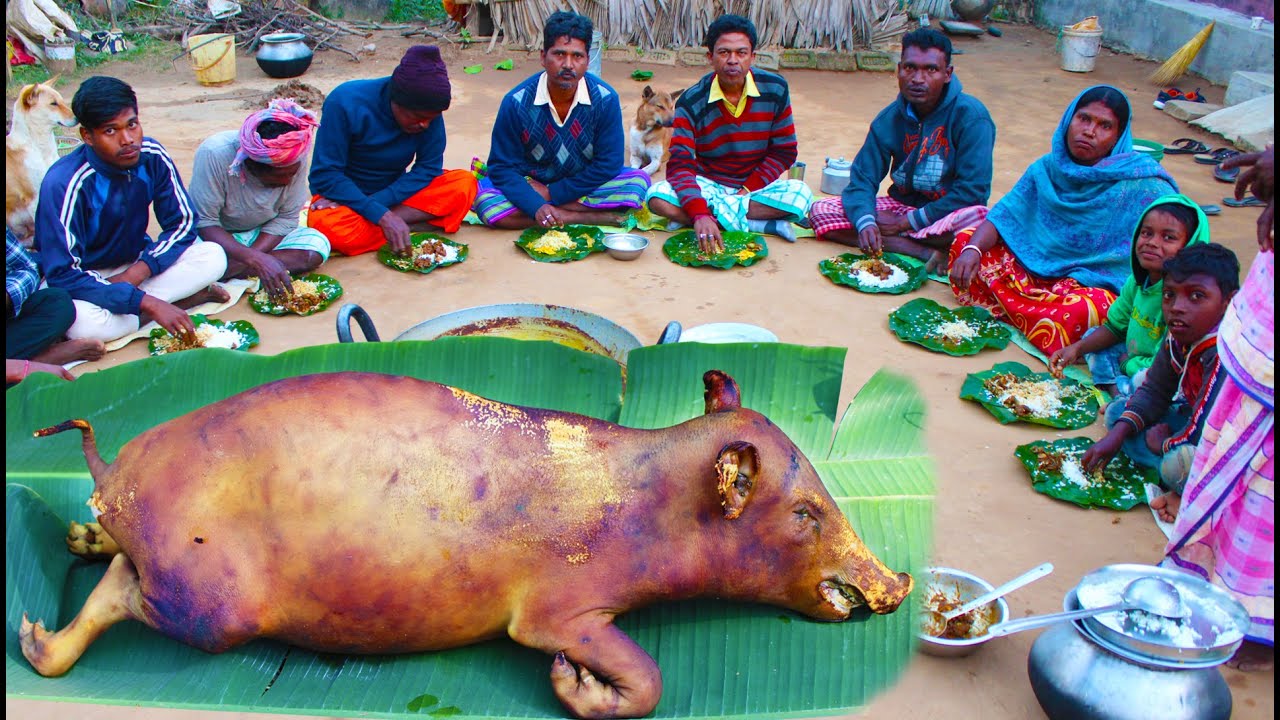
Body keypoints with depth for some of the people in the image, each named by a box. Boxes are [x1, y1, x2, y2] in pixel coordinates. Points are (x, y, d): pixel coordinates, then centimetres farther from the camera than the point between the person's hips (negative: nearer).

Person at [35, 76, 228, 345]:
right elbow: (63, 274, -30)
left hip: (134, 264, 5)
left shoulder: (152, 157, -14)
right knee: (86, 322, -38)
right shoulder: (65, 184, -28)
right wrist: (147, 302, -38)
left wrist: (137, 272, -21)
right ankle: (189, 297, -20)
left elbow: (183, 222, -4)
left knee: (213, 257, -18)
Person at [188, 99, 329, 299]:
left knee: (318, 244, -25)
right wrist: (256, 259, -39)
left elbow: (287, 218, -11)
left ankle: (226, 273, -21)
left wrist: (251, 257, -27)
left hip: (265, 236, 5)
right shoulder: (214, 154, -29)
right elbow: (203, 223, -27)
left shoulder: (295, 157, -20)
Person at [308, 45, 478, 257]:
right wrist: (382, 215, -34)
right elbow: (324, 175, -23)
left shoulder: (428, 112, -14)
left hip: (397, 192, 4)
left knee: (465, 184, -21)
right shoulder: (345, 103, -24)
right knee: (327, 223, -38)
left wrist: (379, 200, -27)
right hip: (346, 194, -3)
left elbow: (429, 168, -11)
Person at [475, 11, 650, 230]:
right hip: (530, 186, 0)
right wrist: (537, 206, -33)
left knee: (639, 182, -23)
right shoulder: (517, 102, -17)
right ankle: (592, 217, -27)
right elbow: (503, 167, -15)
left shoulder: (605, 99, -15)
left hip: (585, 186, 0)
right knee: (485, 200, -30)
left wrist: (552, 193, -17)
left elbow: (609, 163, -13)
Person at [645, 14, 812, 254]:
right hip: (708, 185, 0)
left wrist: (748, 189, -15)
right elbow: (679, 165, -21)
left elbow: (783, 152, -1)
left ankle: (717, 212, -23)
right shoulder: (691, 102, -13)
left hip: (755, 186, 0)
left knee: (801, 194, -29)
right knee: (658, 197, -30)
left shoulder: (775, 89, -7)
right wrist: (699, 214, -39)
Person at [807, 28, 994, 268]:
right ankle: (927, 252, -25)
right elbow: (862, 179, -5)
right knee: (820, 211, -17)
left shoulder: (970, 116, -15)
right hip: (900, 205, 6)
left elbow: (973, 190, -18)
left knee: (978, 217, -39)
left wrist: (908, 222, -18)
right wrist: (865, 222, -28)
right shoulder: (889, 119, -2)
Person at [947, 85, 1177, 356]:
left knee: (1084, 311, -41)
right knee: (965, 240, -7)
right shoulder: (1047, 169, 4)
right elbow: (1003, 215, 1)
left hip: (1093, 284, -6)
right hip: (1035, 267, 6)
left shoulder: (1140, 184, -11)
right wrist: (972, 250, -21)